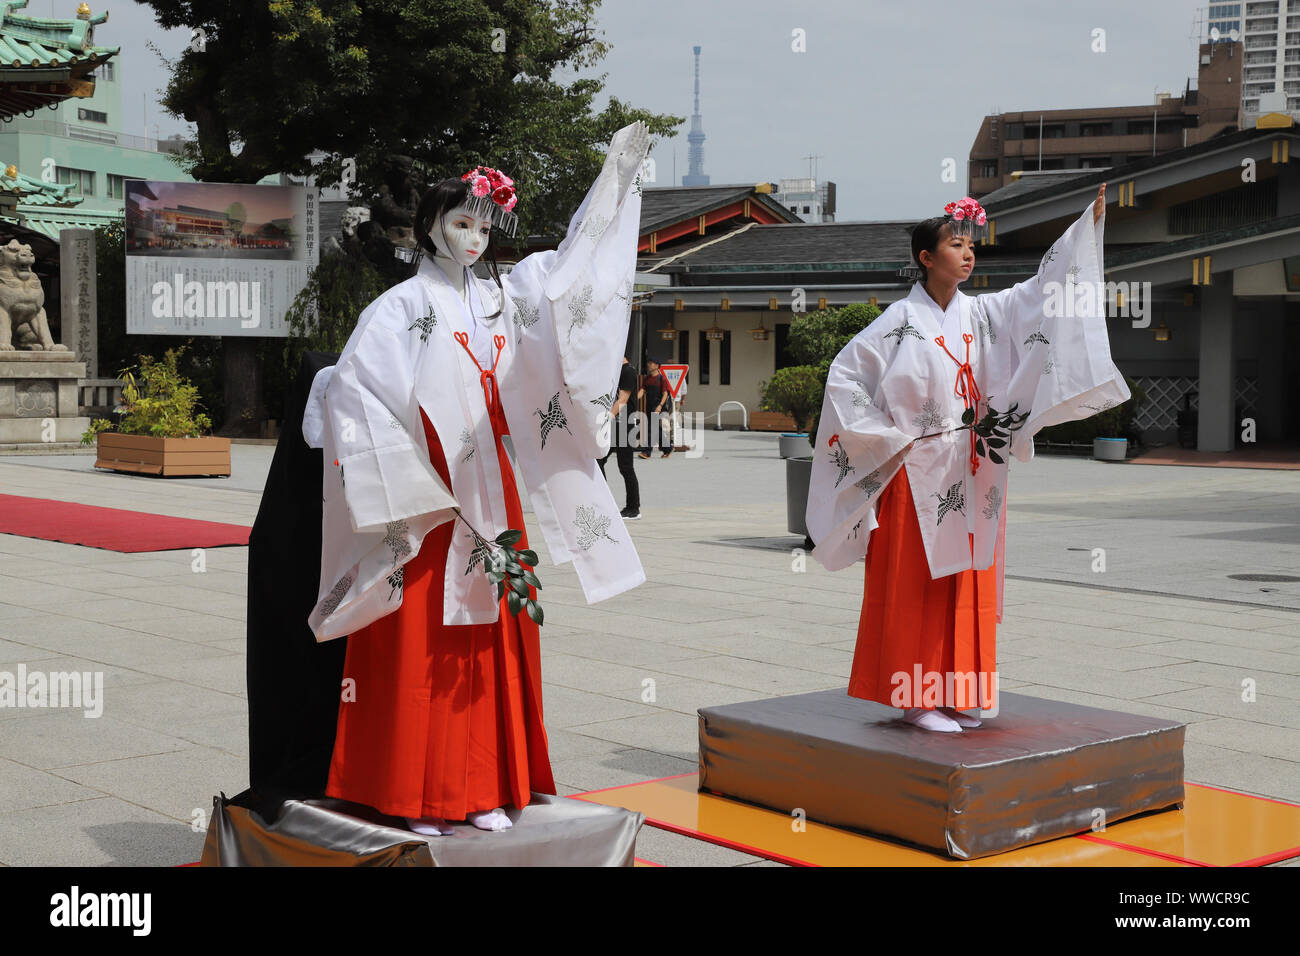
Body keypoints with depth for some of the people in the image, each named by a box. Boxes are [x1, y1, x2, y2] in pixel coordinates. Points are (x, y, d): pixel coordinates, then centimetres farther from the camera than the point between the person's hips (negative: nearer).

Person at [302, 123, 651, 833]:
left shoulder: (501, 298, 11)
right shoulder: (402, 307, -6)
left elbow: (571, 265, 17)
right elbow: (350, 387, -13)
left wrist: (617, 177, 15)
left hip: (489, 500, 6)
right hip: (423, 502, -6)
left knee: (491, 636, 7)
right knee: (420, 644, -3)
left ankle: (479, 788, 16)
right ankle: (417, 796, 5)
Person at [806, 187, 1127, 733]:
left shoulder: (981, 314, 8)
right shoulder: (901, 321, -7)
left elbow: (1043, 290, 1)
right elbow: (844, 375, -8)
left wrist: (1090, 222, -7)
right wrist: (888, 436, -9)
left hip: (971, 476, 6)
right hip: (917, 474, -6)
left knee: (964, 584, 7)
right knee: (915, 585, -2)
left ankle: (948, 695, 16)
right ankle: (915, 699, 4)